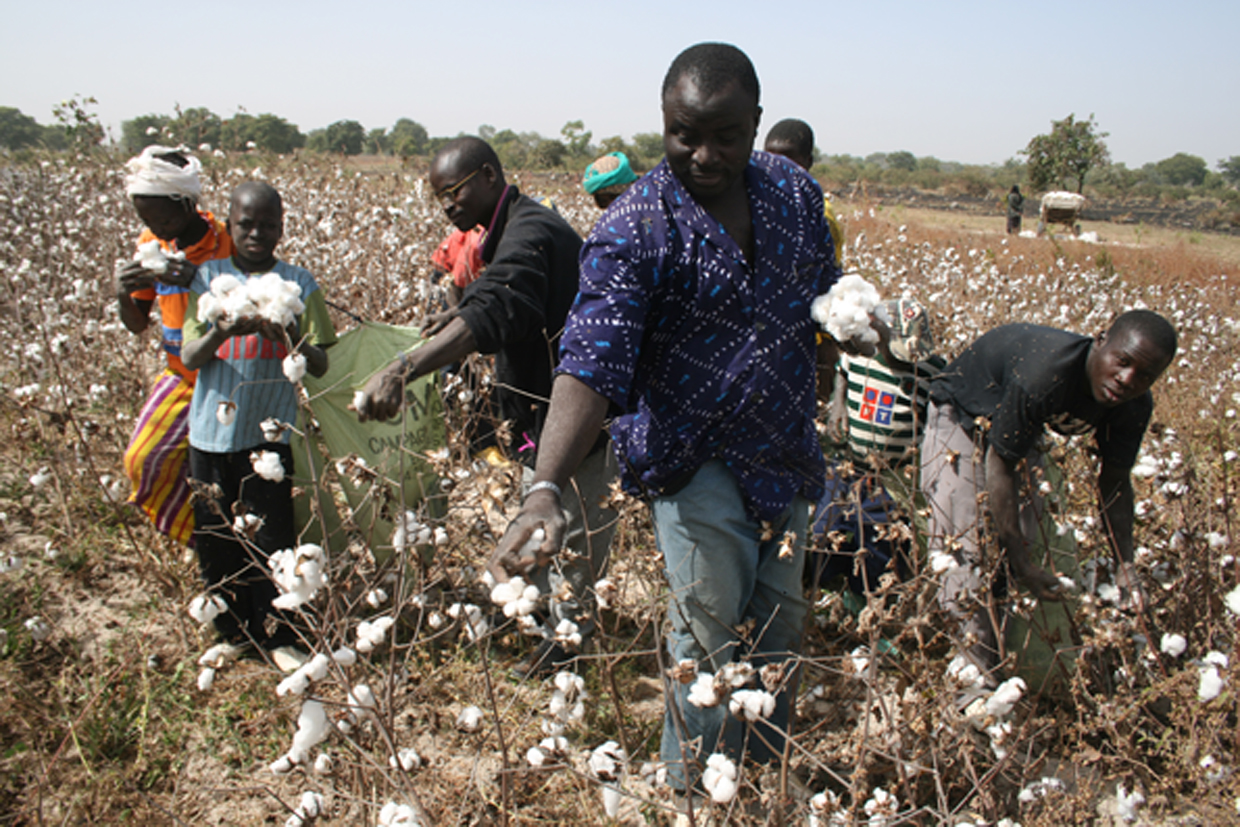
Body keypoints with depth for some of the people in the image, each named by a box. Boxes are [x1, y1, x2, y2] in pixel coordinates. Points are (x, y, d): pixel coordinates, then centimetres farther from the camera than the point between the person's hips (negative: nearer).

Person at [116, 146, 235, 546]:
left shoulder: (229, 243, -19)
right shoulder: (152, 244, -3)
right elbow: (137, 324, 3)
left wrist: (198, 283, -40)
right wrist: (124, 295, -21)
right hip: (182, 376, 5)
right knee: (144, 460, -1)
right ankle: (201, 541, 20)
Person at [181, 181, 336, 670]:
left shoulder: (298, 283, 0)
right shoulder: (210, 277, 4)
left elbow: (319, 366, -5)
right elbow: (190, 358, -3)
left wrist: (288, 334, -25)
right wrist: (222, 332, -24)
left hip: (269, 432, -2)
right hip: (212, 431, 2)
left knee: (272, 539, 1)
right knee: (215, 537, 10)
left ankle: (278, 635, 18)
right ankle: (233, 629, 29)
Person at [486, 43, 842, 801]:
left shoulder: (796, 193, -1)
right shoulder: (634, 229, -21)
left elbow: (828, 299, 16)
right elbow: (591, 366, -33)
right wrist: (546, 489, -45)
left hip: (787, 459, 6)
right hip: (697, 466, -6)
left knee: (780, 630, 20)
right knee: (709, 643, 2)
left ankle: (770, 784, 45)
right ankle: (696, 796, 29)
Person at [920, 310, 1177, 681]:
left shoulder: (1134, 406, -20)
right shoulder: (1043, 375, -43)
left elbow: (1115, 481, -6)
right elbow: (999, 464, -35)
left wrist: (1125, 564, -19)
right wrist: (1022, 565, -33)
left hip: (1020, 428, 7)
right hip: (962, 415, -7)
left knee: (1025, 537, 6)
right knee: (965, 544, -13)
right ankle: (978, 676, 0)